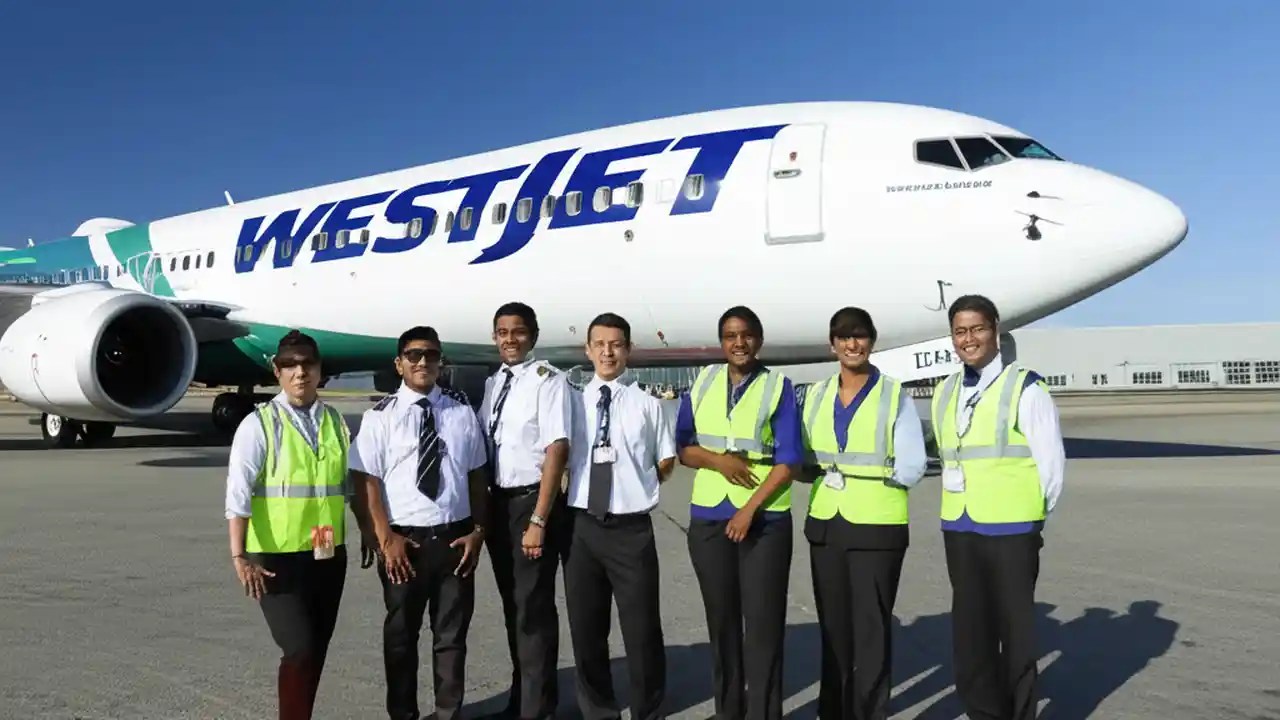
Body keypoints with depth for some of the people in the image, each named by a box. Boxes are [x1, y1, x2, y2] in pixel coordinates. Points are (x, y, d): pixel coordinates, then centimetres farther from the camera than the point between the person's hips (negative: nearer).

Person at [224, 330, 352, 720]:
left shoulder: (337, 423, 6)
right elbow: (238, 493, -14)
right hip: (277, 557, -5)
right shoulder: (259, 424, -7)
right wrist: (239, 556, -22)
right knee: (300, 650, -11)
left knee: (317, 651, 13)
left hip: (329, 554, 5)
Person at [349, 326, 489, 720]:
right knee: (401, 636, 13)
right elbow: (366, 480, -7)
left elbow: (476, 474, 5)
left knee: (452, 635, 12)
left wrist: (477, 531, -1)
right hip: (403, 539, -1)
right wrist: (385, 538, -12)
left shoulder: (461, 411, 3)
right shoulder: (380, 416, -3)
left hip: (455, 536, 2)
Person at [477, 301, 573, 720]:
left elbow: (557, 450, -18)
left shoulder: (547, 379, -13)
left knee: (532, 606, 0)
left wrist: (538, 520, -20)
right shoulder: (491, 384, 9)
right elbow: (481, 448, 13)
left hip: (532, 501, -7)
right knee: (512, 605, 17)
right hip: (498, 502, 7)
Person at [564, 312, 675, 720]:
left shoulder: (647, 404, 0)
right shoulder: (573, 402, 4)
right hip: (582, 528, 2)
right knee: (586, 631, 14)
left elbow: (666, 462, 10)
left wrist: (637, 488, 3)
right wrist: (578, 487, 2)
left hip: (631, 530, -2)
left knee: (642, 632, 6)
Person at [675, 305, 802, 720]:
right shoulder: (703, 383, 6)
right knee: (721, 620, 12)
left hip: (765, 519, -3)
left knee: (764, 622, 1)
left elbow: (789, 461, -7)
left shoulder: (778, 387, -4)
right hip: (709, 518, 3)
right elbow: (682, 447, 8)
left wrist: (749, 510, -15)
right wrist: (718, 460, -12)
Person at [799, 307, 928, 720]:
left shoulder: (894, 396, -5)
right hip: (825, 524, 4)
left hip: (877, 527, -4)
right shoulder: (816, 395, 8)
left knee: (871, 627, 1)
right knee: (832, 625, 13)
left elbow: (911, 467, -9)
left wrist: (866, 482, -7)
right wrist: (825, 475, -7)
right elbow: (804, 460, 11)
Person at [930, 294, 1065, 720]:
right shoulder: (944, 393, 10)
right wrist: (959, 509, 9)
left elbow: (1051, 462, -7)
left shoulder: (1025, 388, -8)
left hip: (1010, 529, -5)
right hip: (959, 528, 6)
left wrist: (1033, 520, -2)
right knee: (971, 630, 12)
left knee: (1015, 628, 5)